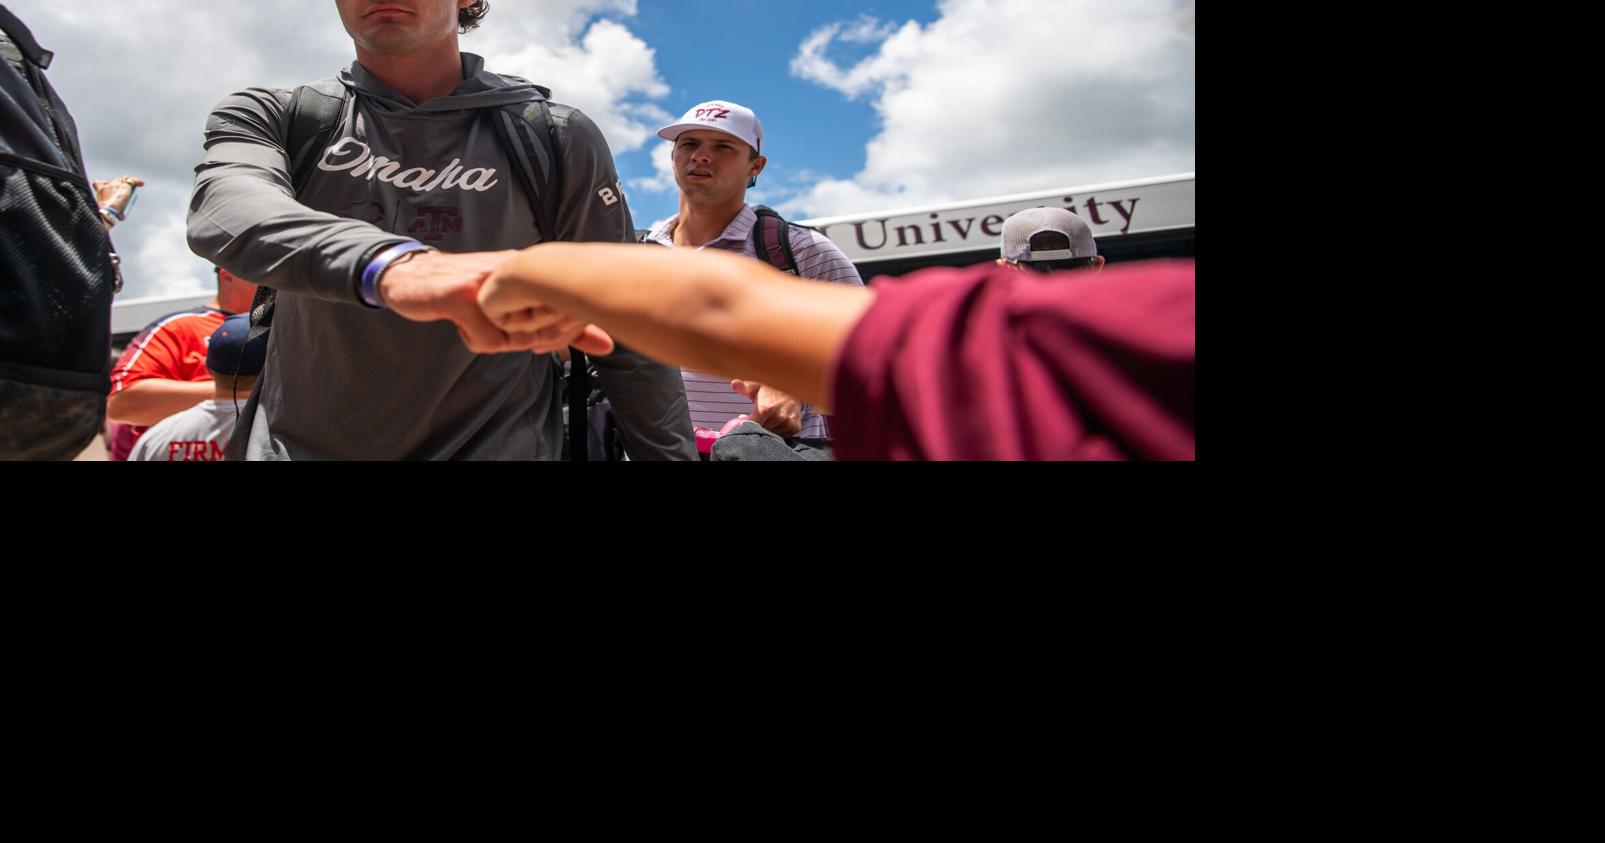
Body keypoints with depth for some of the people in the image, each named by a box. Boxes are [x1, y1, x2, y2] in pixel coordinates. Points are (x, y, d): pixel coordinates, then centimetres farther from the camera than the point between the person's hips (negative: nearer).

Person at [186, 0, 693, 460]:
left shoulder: (558, 139, -2)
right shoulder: (274, 117, 2)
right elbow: (223, 209, -20)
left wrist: (675, 455, -4)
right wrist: (392, 262, -40)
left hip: (494, 447, -1)